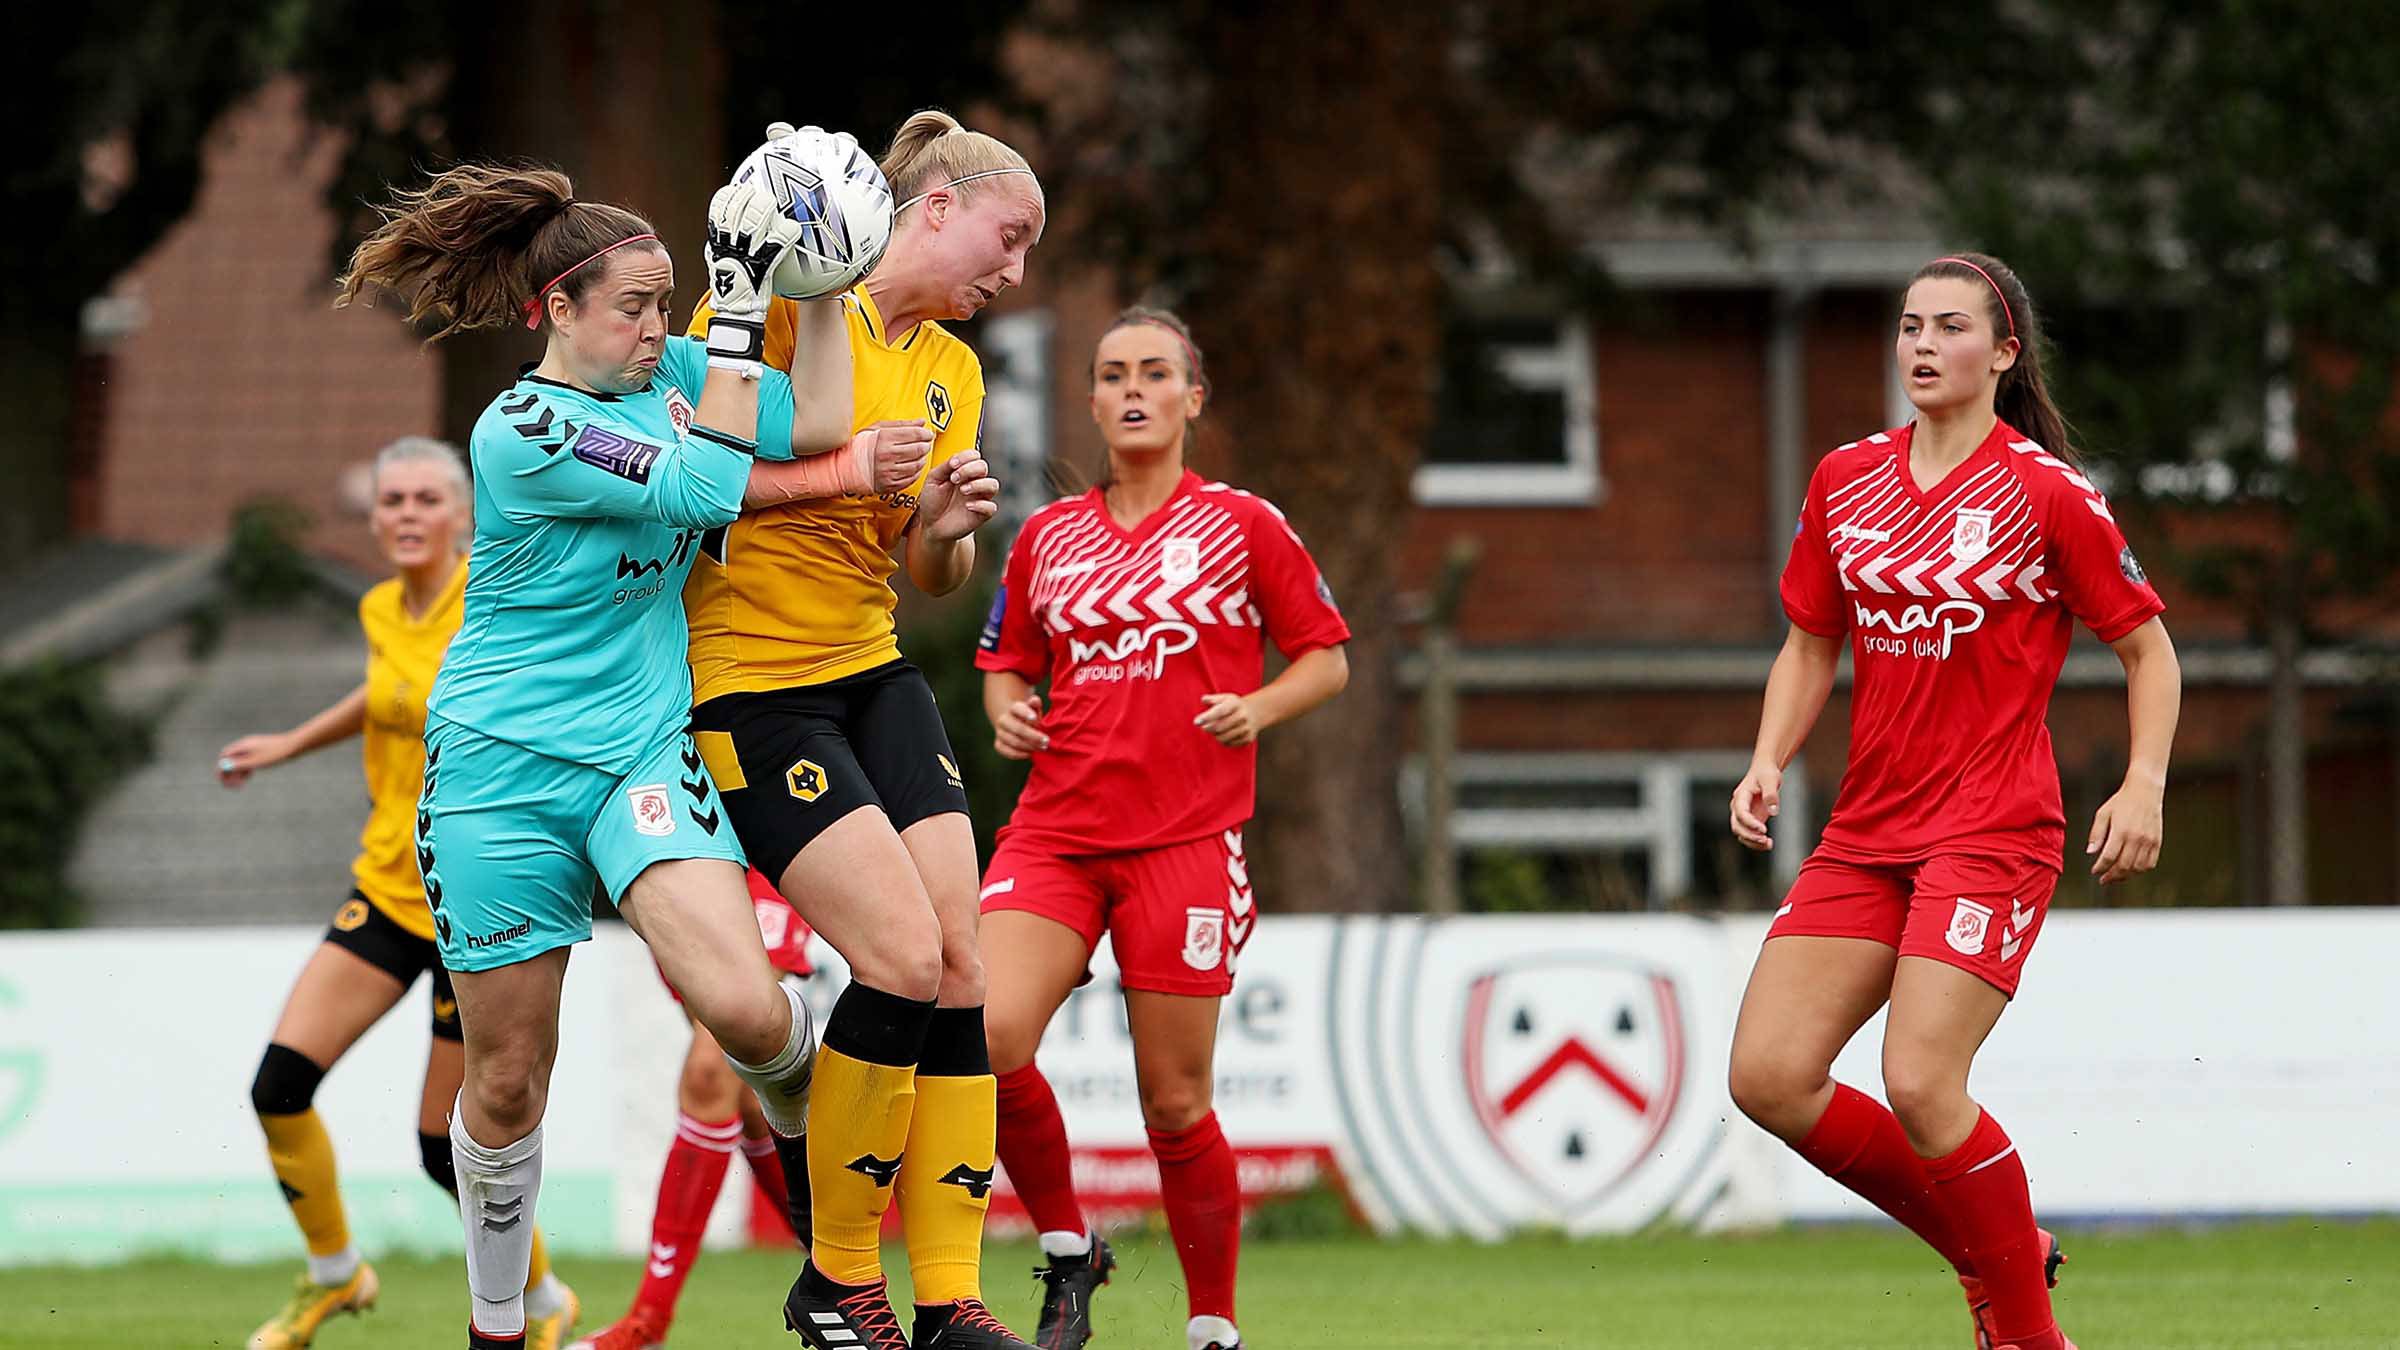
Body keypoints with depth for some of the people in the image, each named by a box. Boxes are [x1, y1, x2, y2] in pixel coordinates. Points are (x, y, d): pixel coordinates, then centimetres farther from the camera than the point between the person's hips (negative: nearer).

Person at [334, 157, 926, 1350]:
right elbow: (716, 485, -16)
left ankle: (801, 1114, 13)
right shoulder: (520, 432, -15)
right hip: (501, 770, -4)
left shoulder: (669, 371, 5)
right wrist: (737, 309, -12)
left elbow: (817, 423, -6)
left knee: (742, 1006, -21)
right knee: (508, 1076, 4)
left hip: (642, 751, 4)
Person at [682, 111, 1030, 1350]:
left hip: (873, 672, 8)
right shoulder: (791, 292, -10)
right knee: (903, 956, -17)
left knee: (959, 964, -4)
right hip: (749, 680, -8)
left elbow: (934, 581, 11)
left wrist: (947, 525, -11)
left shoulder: (953, 372, 12)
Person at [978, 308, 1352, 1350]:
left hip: (1186, 841, -3)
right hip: (1055, 828, 3)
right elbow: (1005, 664, 23)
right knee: (987, 1040, -19)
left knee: (1173, 1101, -2)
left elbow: (1326, 658, 9)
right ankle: (1066, 1250, 3)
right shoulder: (1047, 536, 12)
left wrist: (1256, 709, -9)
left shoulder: (1242, 525, 3)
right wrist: (1007, 713, 1)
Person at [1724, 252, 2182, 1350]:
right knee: (1769, 1076, -6)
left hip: (1994, 834, -6)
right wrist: (1768, 762, 2)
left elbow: (2147, 646, 1)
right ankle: (2001, 1252, 12)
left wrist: (2142, 788, -12)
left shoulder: (2050, 493, -6)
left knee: (1919, 1083, -20)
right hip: (1865, 833, 6)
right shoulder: (1846, 480, 9)